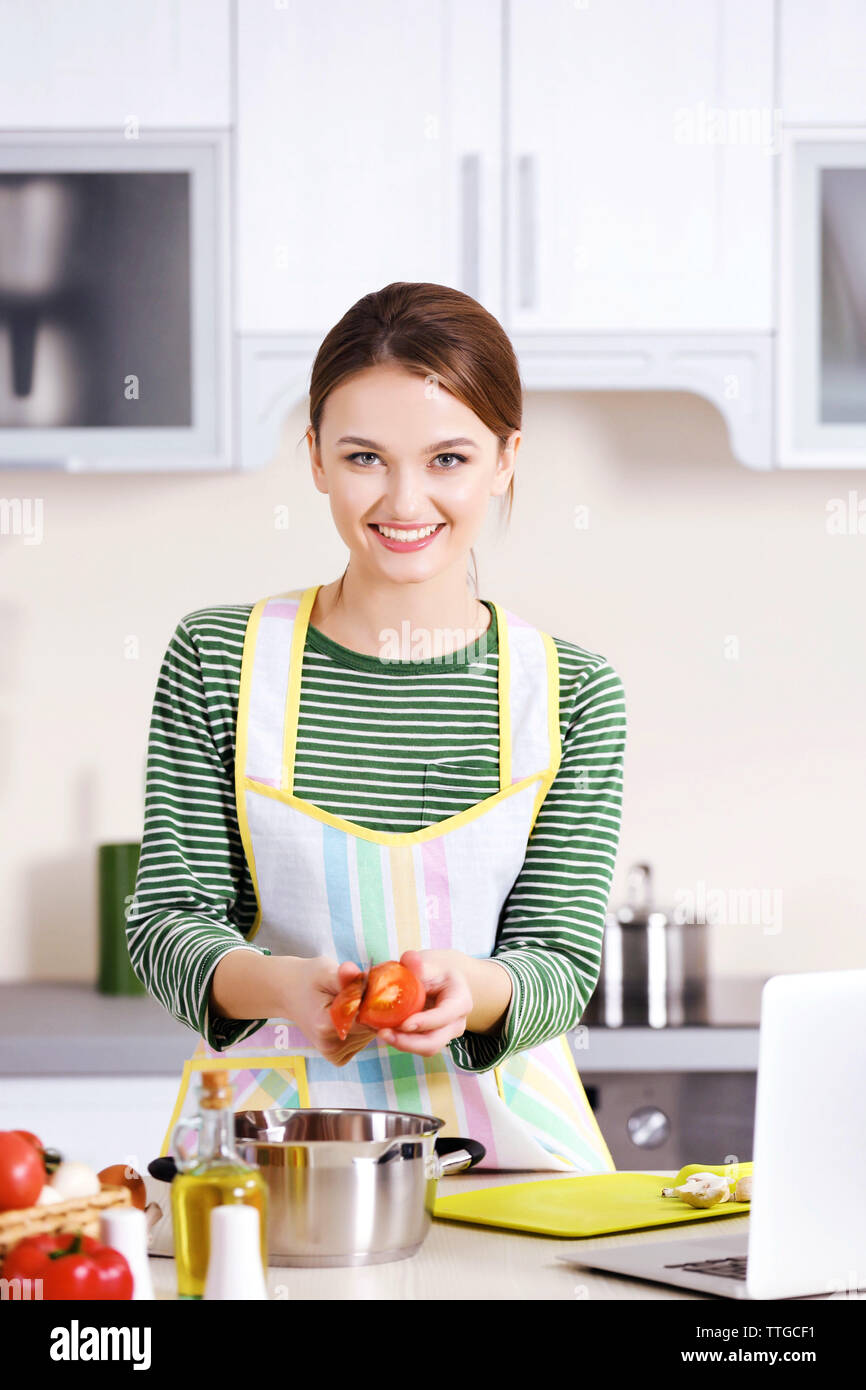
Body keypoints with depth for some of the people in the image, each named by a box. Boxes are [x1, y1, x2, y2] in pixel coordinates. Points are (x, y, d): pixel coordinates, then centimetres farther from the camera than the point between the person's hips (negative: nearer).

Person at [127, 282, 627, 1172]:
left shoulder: (573, 695, 4)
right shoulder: (216, 662, 3)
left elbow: (563, 957, 0)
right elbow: (170, 919, 0)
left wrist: (467, 988, -23)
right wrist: (280, 985, -22)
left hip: (500, 1137, 1)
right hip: (265, 1130, 0)